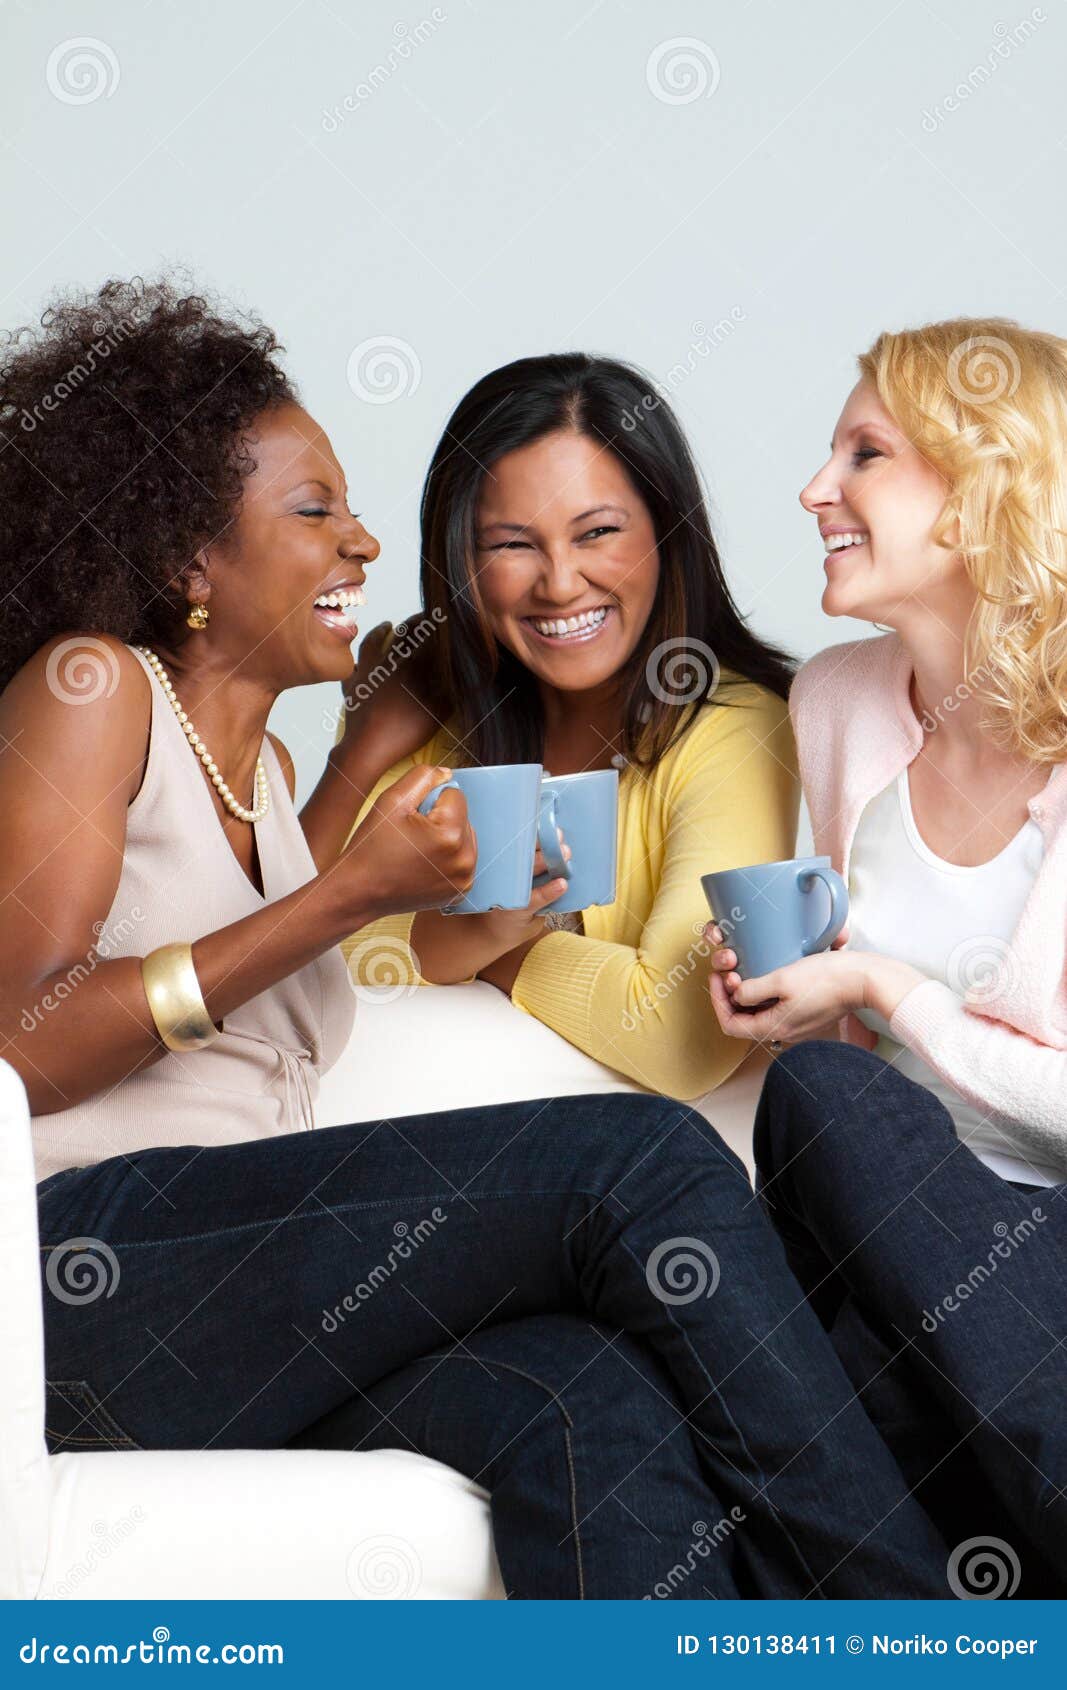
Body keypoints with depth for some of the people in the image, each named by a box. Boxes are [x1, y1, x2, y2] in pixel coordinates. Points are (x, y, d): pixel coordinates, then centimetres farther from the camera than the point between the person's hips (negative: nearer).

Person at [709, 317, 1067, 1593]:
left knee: (825, 1090, -29)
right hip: (902, 1242, 5)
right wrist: (787, 973, 0)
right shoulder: (836, 700, 5)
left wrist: (883, 998, -15)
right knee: (818, 1091, -27)